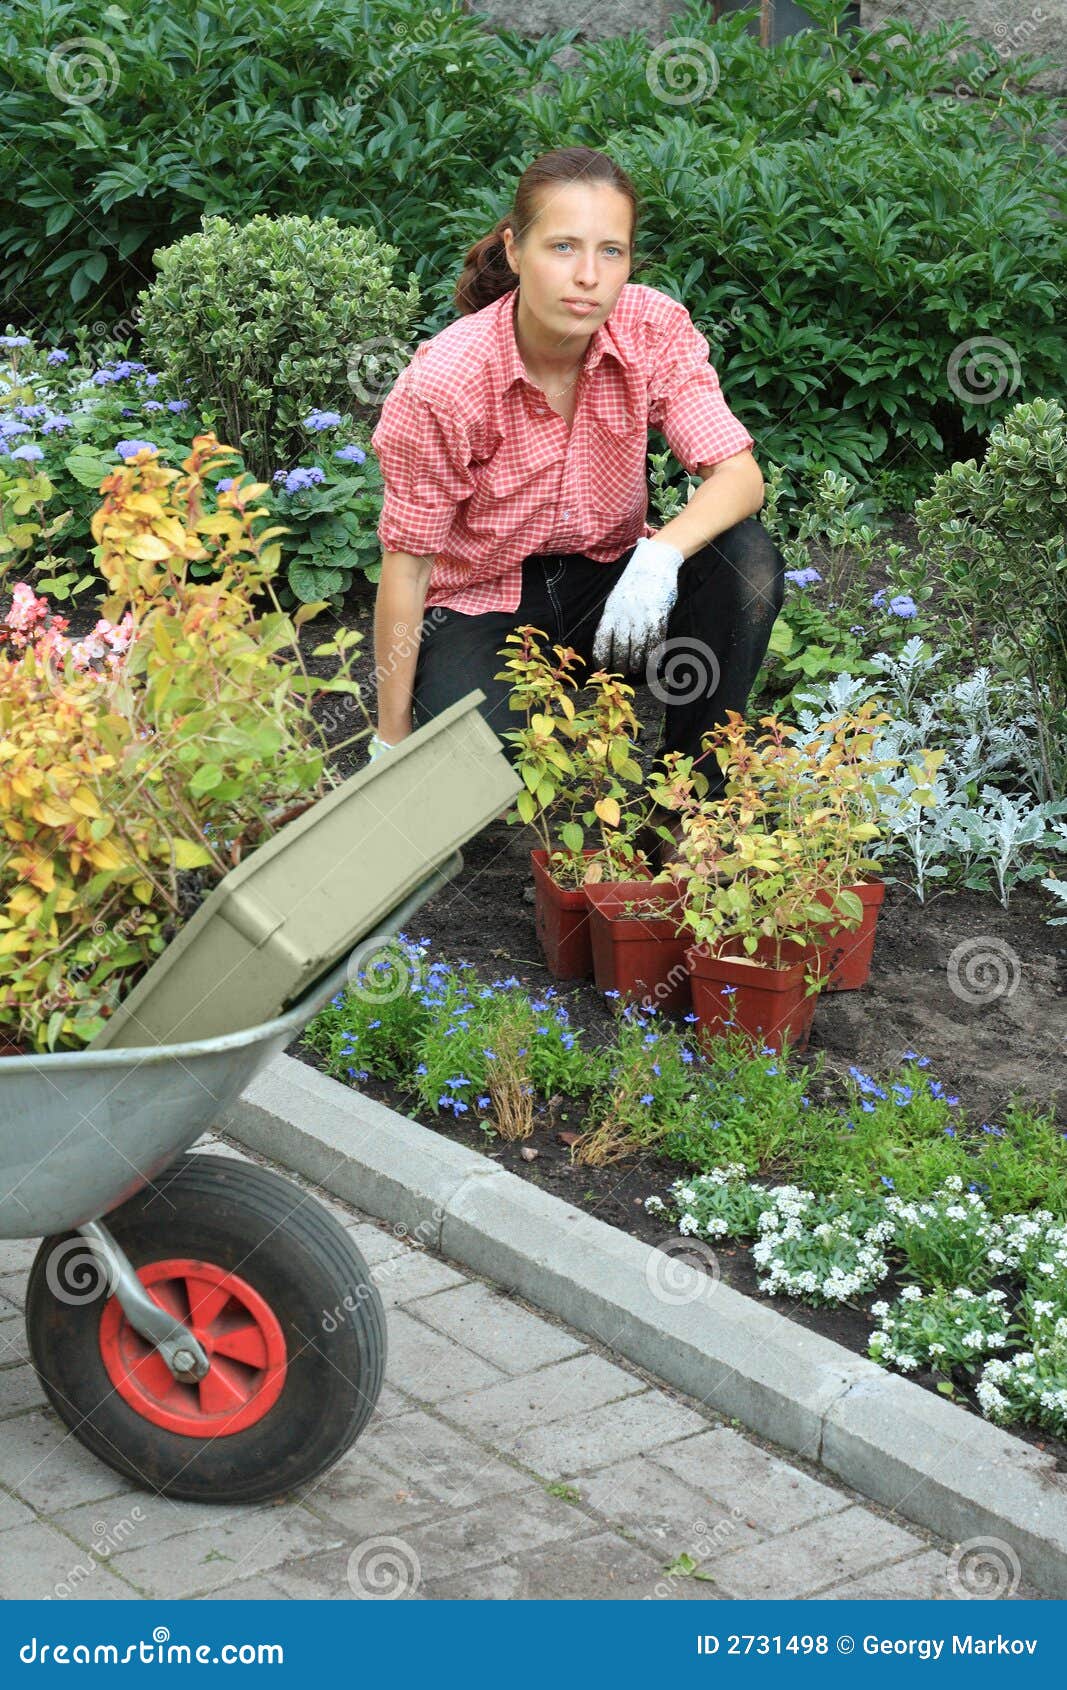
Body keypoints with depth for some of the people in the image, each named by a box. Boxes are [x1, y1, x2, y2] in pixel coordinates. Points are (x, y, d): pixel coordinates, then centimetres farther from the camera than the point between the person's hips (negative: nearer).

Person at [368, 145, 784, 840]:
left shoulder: (655, 329, -16)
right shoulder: (443, 383, -24)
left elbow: (739, 475, -19)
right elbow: (406, 565, -17)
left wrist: (662, 553, -41)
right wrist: (392, 742, -15)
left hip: (608, 580, 4)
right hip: (482, 603, -3)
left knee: (748, 557, -26)